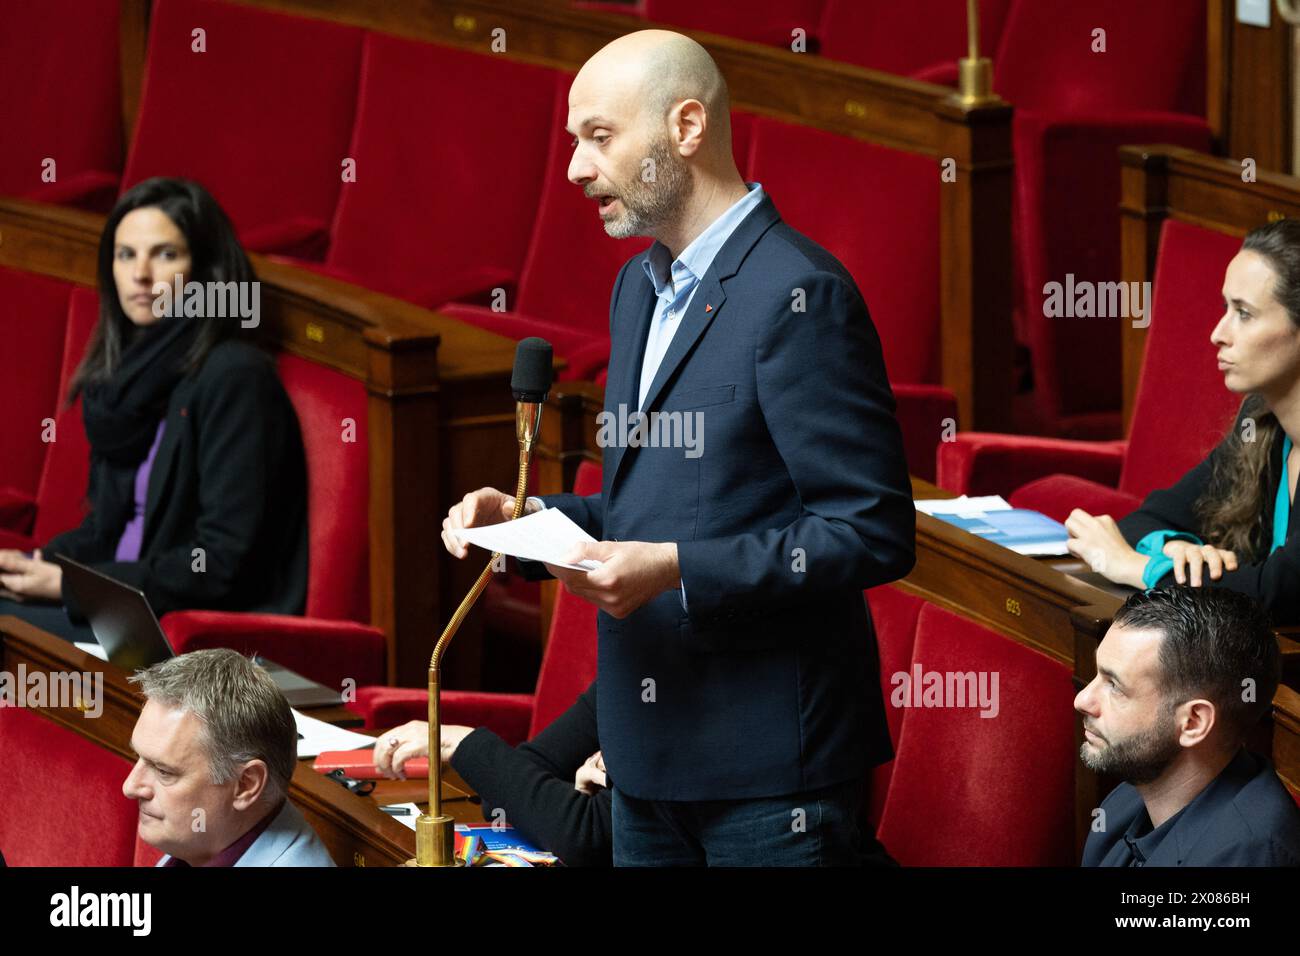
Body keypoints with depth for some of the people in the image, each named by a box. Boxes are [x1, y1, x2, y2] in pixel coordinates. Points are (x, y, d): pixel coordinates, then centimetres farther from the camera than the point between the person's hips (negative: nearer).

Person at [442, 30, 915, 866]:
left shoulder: (799, 294, -15)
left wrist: (676, 570, -23)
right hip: (651, 750, 9)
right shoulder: (641, 288, 15)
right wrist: (526, 518, 5)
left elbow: (873, 532, -18)